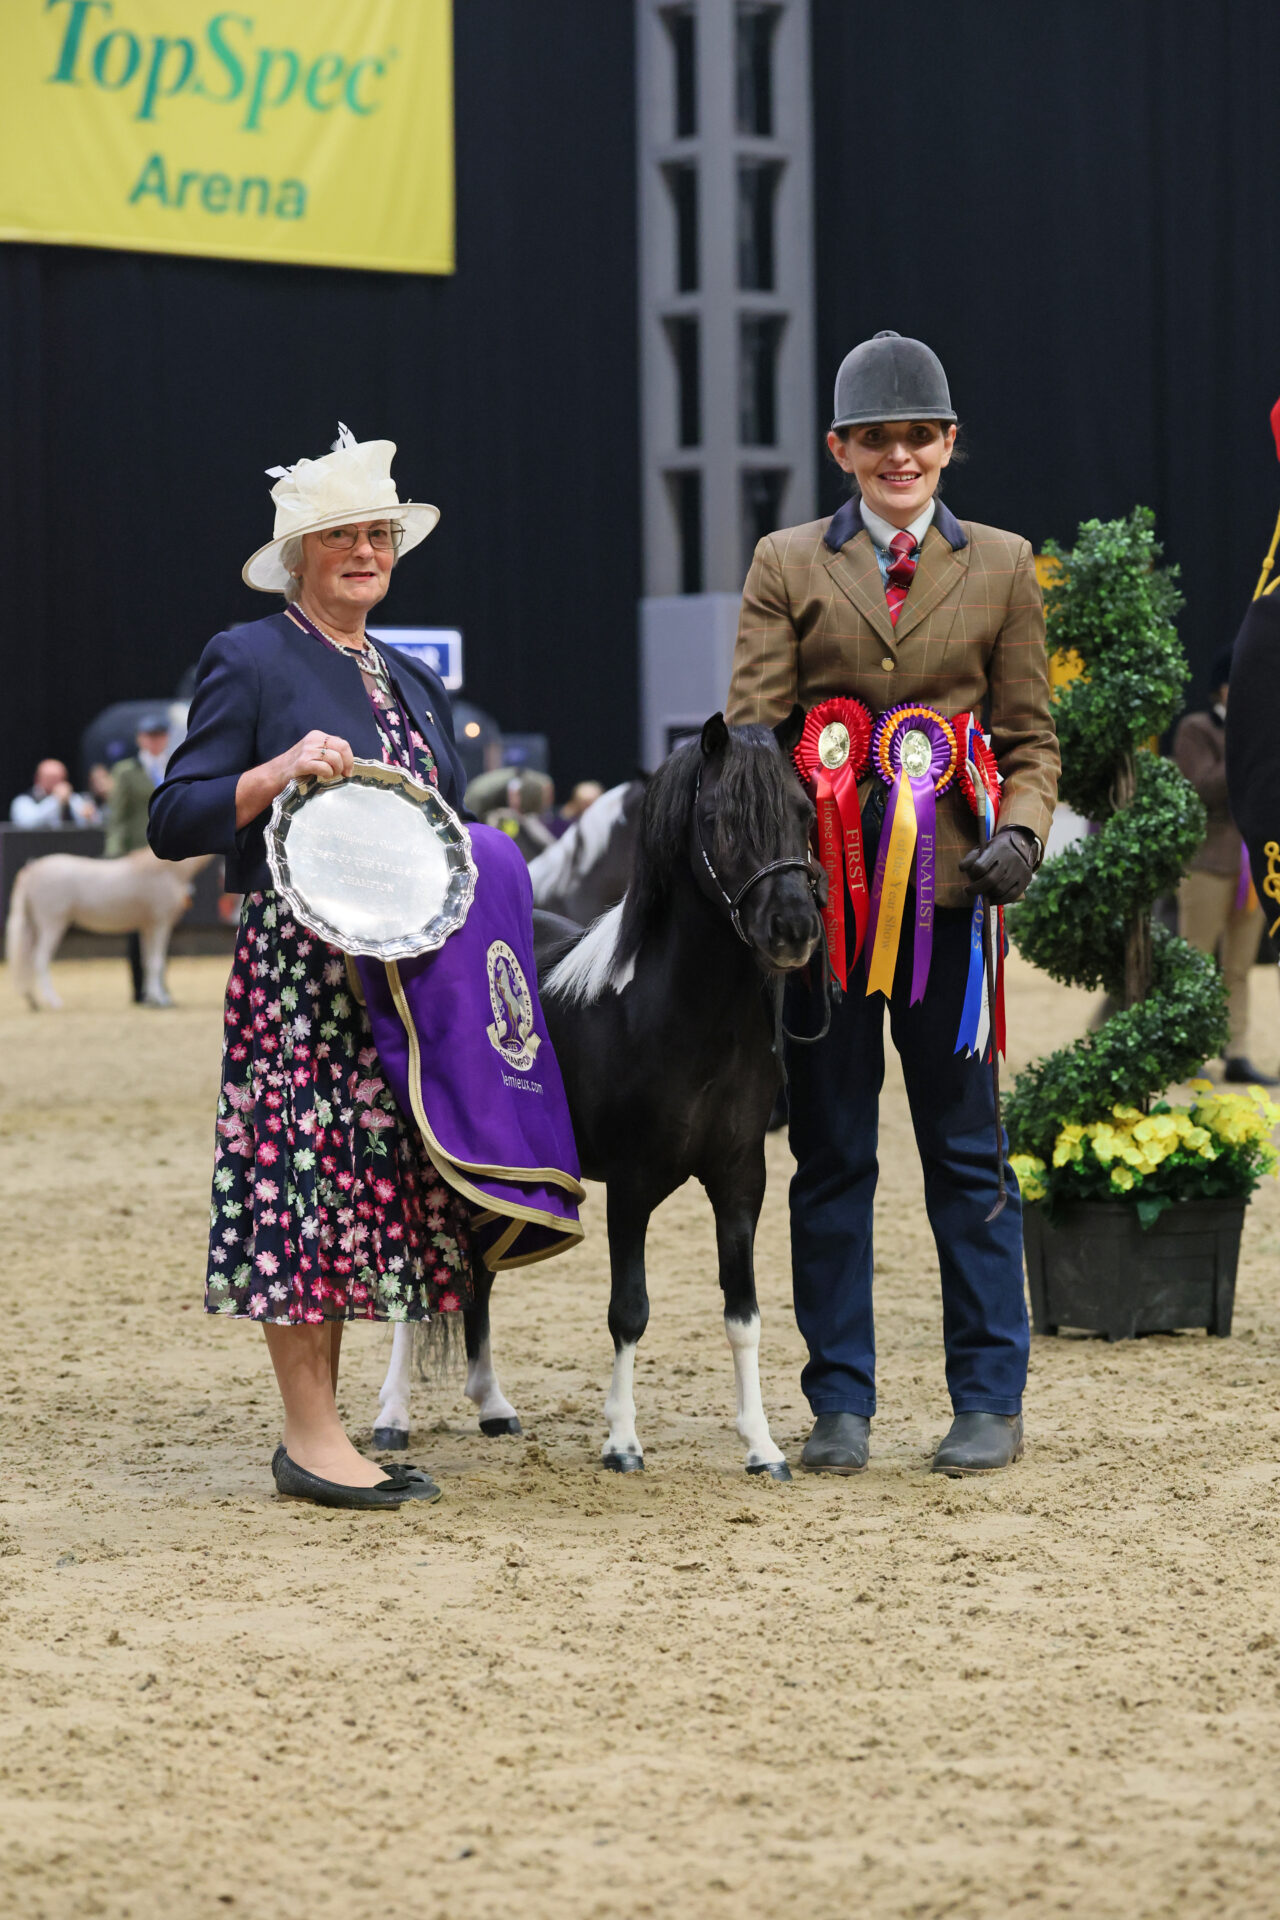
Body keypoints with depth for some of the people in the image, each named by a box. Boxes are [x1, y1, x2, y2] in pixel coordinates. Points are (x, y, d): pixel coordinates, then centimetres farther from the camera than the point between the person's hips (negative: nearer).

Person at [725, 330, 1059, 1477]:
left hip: (946, 884, 0)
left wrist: (1020, 831, -9)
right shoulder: (787, 567, 7)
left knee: (965, 1148, 3)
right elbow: (750, 730, 1)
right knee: (831, 1153, 6)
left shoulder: (1001, 567, 9)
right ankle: (840, 1402, 14)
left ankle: (990, 1400, 12)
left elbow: (1031, 735, 10)